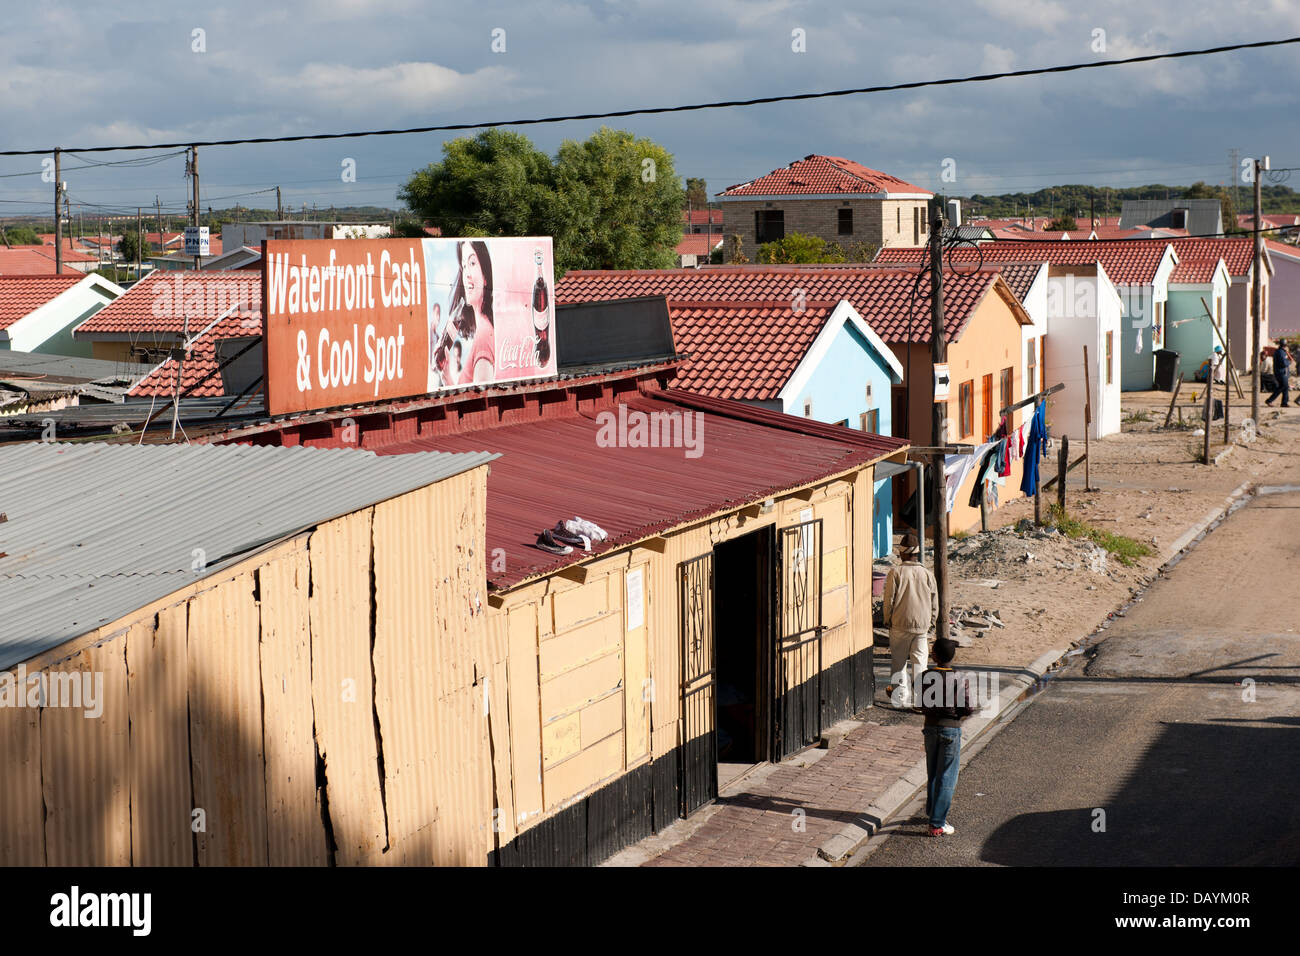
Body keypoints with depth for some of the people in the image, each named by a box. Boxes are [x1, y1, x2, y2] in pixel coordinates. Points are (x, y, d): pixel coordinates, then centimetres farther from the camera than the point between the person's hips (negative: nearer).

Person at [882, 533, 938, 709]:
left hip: (900, 624, -2)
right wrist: (931, 622, 17)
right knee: (919, 660, 8)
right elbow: (934, 602, 6)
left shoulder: (895, 573, -8)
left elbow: (889, 600, -6)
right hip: (922, 625, 2)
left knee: (899, 661, 7)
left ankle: (902, 698, 8)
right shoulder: (927, 574, 0)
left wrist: (888, 620, 8)